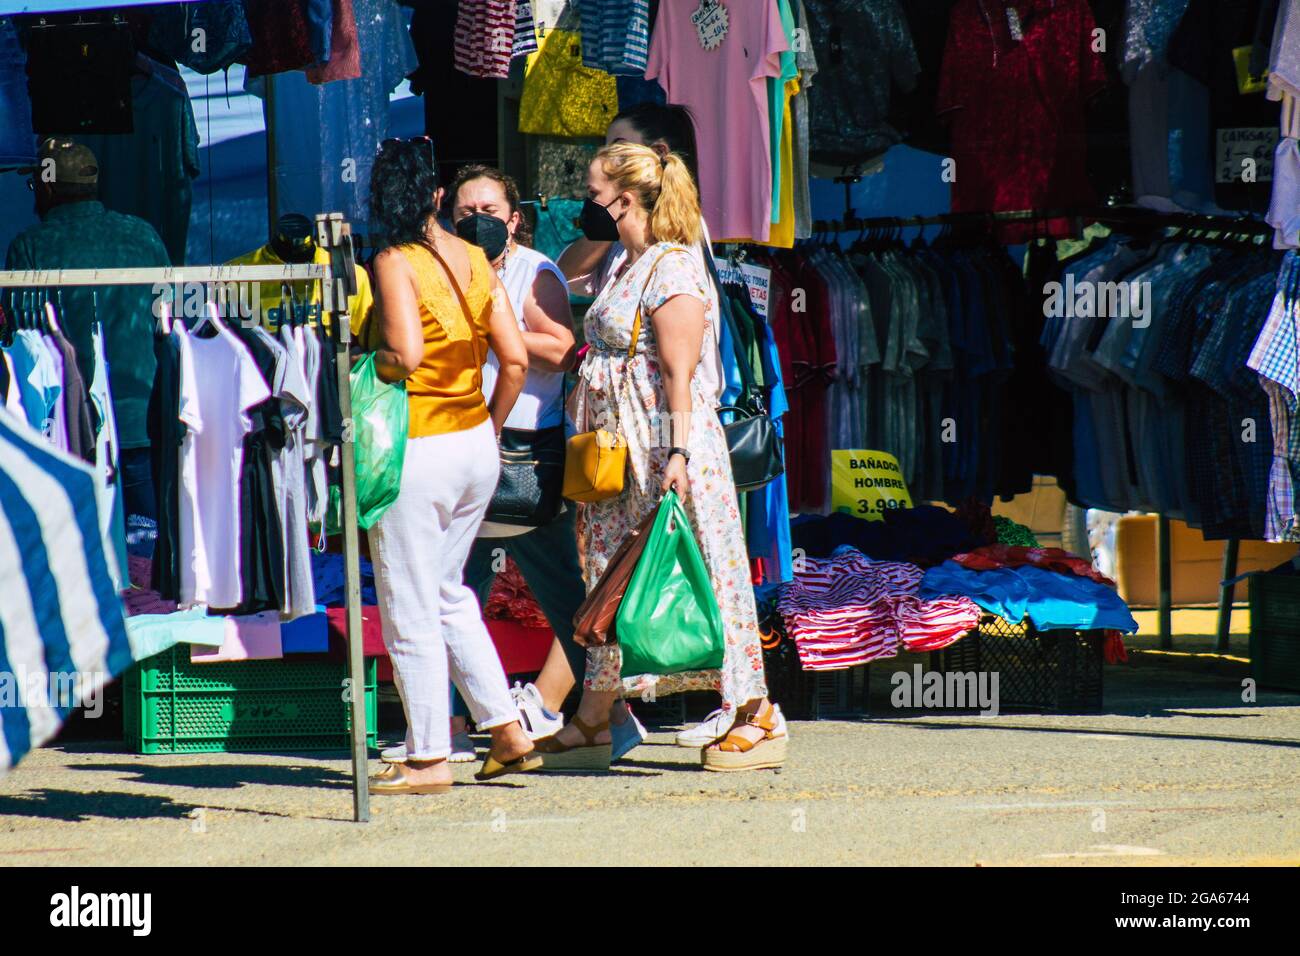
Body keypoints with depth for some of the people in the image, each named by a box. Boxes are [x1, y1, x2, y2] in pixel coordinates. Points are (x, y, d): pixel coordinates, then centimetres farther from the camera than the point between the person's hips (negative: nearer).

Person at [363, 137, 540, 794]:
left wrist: (364, 365, -6)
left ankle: (428, 758, 7)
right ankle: (508, 731, 19)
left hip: (417, 451, -7)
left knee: (410, 609, 3)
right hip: (475, 445, 7)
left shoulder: (396, 263, -13)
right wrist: (488, 430, 15)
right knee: (447, 594, 22)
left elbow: (405, 353, -26)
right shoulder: (474, 261, 6)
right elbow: (515, 358, 5)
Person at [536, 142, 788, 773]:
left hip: (664, 443, -10)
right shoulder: (624, 271, 15)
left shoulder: (672, 272, -13)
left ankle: (756, 716, 2)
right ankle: (592, 722, 15)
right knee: (610, 576, 10)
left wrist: (678, 453, -24)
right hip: (619, 450, 10)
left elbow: (678, 374, -19)